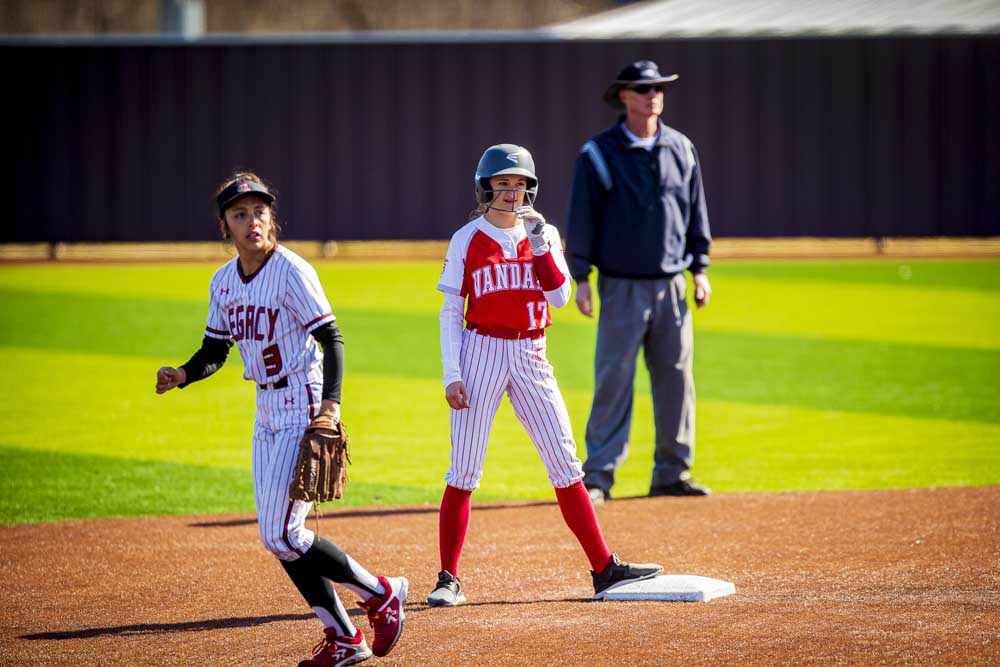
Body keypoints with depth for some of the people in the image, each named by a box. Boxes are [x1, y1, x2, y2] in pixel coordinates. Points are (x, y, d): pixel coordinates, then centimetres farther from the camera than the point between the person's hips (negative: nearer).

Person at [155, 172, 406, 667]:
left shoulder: (292, 272, -15)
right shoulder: (224, 282, 7)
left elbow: (330, 338, -17)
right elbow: (215, 350, 13)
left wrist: (331, 403, -30)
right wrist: (182, 376, -8)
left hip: (304, 408, -8)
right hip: (267, 412, 8)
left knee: (281, 535, -12)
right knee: (277, 537, 7)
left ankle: (380, 594, 4)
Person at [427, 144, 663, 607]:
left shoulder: (544, 235, 6)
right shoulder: (467, 241, -1)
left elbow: (560, 298, -4)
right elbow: (450, 312, 0)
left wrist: (539, 246, -13)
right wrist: (451, 375, -8)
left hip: (530, 356, 2)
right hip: (481, 354, -2)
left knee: (565, 462, 1)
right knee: (464, 471, -3)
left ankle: (604, 568, 4)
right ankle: (448, 580, 3)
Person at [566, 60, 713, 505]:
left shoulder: (682, 150, 9)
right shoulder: (599, 153, -3)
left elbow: (696, 212, 15)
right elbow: (581, 218, -4)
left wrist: (700, 269, 9)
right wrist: (580, 279, -9)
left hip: (671, 285, 4)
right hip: (622, 287, -4)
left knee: (675, 379, 5)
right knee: (613, 380, -7)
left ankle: (672, 472, 13)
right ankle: (597, 476, -5)